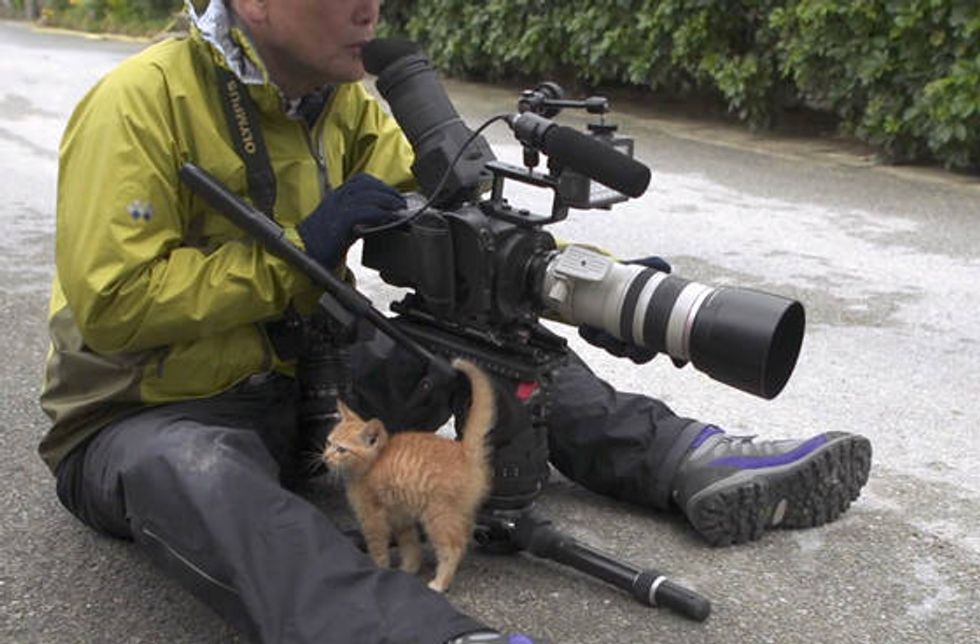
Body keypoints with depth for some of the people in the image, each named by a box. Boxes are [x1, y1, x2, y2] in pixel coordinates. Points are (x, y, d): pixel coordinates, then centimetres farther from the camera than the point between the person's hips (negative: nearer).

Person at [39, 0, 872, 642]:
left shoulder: (341, 101, 1)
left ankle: (689, 460, -8)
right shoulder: (142, 102, -20)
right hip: (147, 418, -6)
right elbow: (111, 306, -25)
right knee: (193, 475, -41)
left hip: (297, 374, 7)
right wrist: (296, 253, -25)